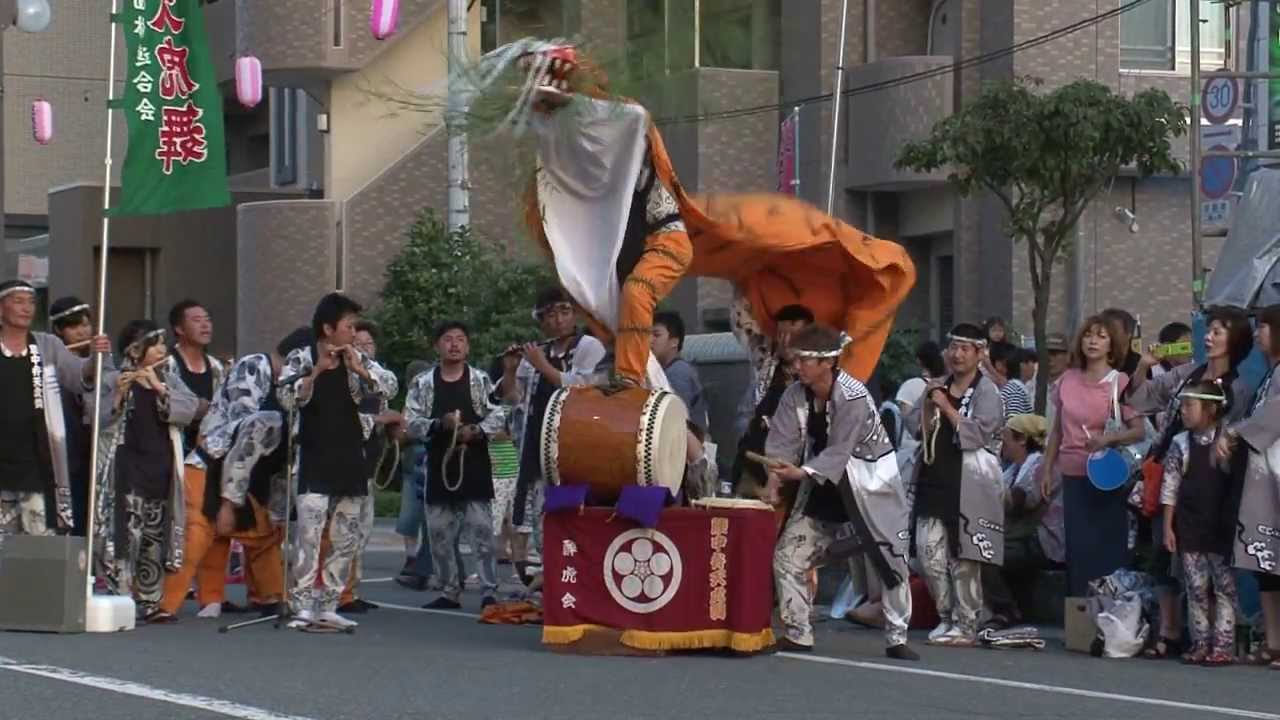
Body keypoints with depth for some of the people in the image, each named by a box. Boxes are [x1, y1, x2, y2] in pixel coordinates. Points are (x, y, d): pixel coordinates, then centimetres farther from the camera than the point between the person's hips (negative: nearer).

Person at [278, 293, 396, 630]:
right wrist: (317, 370, -24)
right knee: (309, 532, -15)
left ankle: (327, 605, 13)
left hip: (350, 460, 5)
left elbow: (390, 388, -3)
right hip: (313, 461, -5)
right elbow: (287, 399, -16)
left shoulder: (358, 359, 9)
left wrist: (359, 368, -16)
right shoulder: (301, 359, -2)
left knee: (346, 538, 6)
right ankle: (302, 606, -14)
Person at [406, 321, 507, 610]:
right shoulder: (423, 384, 5)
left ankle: (489, 591, -5)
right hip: (439, 465, 2)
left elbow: (498, 415, 0)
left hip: (475, 464, -2)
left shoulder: (481, 380, 3)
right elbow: (412, 422, 0)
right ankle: (450, 592, 15)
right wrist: (440, 424, -15)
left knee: (481, 530, -7)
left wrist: (476, 431, -17)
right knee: (440, 534, 5)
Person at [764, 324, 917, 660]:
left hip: (871, 486, -5)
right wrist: (775, 477, -31)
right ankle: (798, 635, 7)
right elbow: (782, 442, -13)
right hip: (824, 486, 5)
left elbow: (839, 451, -29)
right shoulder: (795, 396, -8)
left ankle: (897, 638, 13)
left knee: (892, 560, -1)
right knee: (788, 555, -2)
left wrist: (802, 473, -42)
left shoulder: (853, 396, -26)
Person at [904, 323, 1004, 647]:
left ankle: (966, 625, 2)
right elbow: (916, 428, 13)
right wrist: (928, 404, -3)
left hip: (969, 481, -6)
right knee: (929, 553, 3)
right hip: (935, 477, 6)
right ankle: (946, 617, 17)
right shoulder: (938, 386, 16)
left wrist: (947, 407, -11)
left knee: (964, 558, -5)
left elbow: (978, 434, -13)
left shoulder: (986, 391, -3)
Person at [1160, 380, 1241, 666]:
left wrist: (1234, 523, -7)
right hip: (1189, 526, 2)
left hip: (1221, 527, -2)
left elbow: (1237, 485, -3)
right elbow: (1170, 487, 4)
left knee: (1224, 587, 0)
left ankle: (1223, 645, 4)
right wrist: (1168, 527, 0)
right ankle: (1200, 644, 11)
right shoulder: (1180, 444, 3)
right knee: (1196, 587, 5)